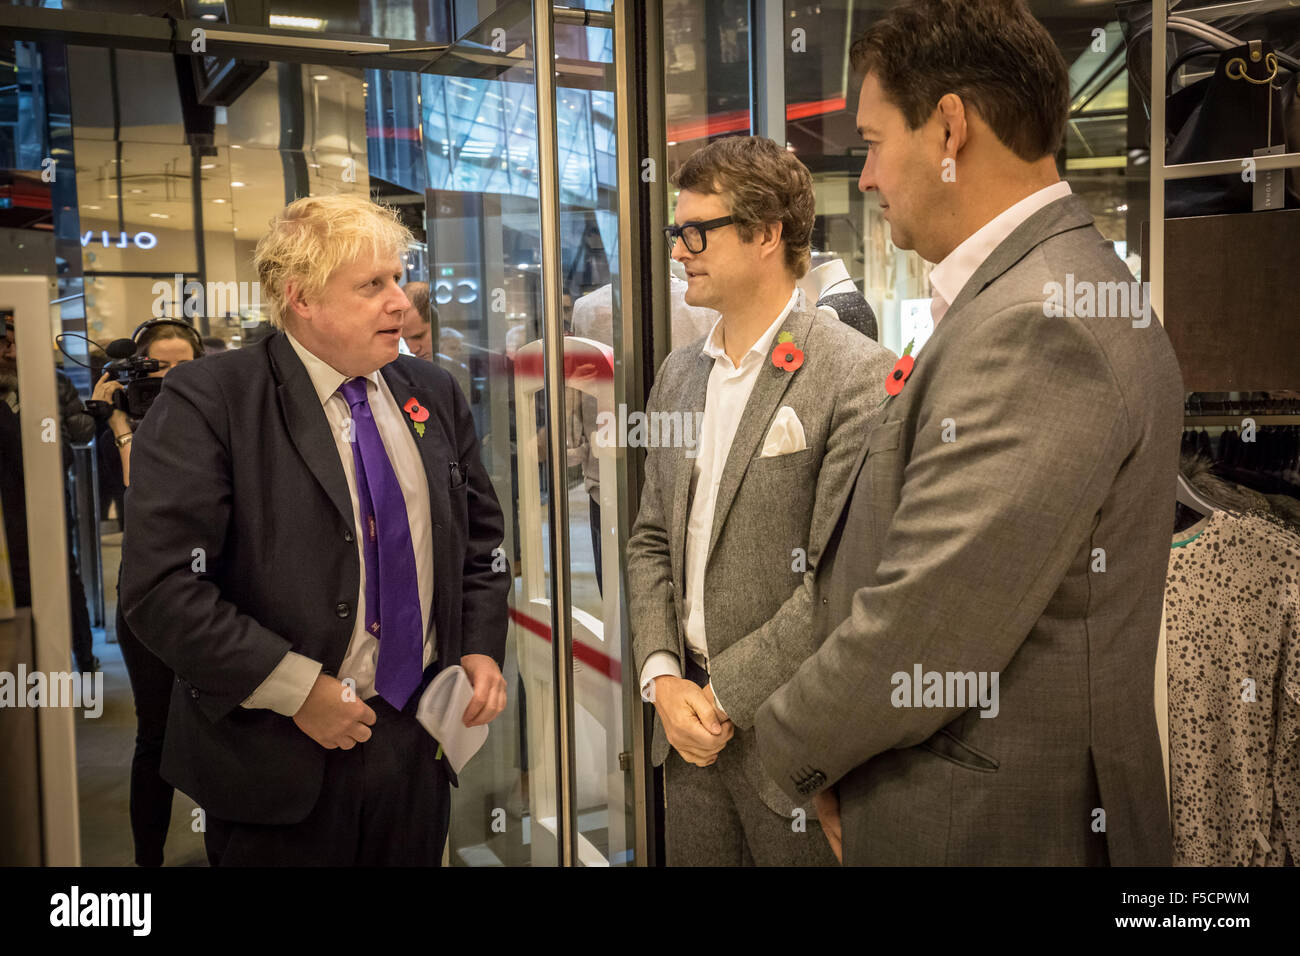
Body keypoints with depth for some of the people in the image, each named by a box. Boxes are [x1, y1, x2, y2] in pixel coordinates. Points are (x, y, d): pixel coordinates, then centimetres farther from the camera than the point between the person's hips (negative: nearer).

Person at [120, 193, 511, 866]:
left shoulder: (435, 395, 6)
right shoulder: (207, 401, -13)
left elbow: (480, 536, 15)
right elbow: (161, 588, -19)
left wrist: (481, 646, 1)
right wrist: (295, 690, -20)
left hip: (419, 743, 5)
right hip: (280, 761, -5)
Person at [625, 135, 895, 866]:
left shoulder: (858, 374, -15)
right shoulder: (679, 372, 8)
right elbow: (652, 538, 11)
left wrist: (723, 695, -14)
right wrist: (662, 676, -2)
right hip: (690, 725, 6)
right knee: (692, 856, 18)